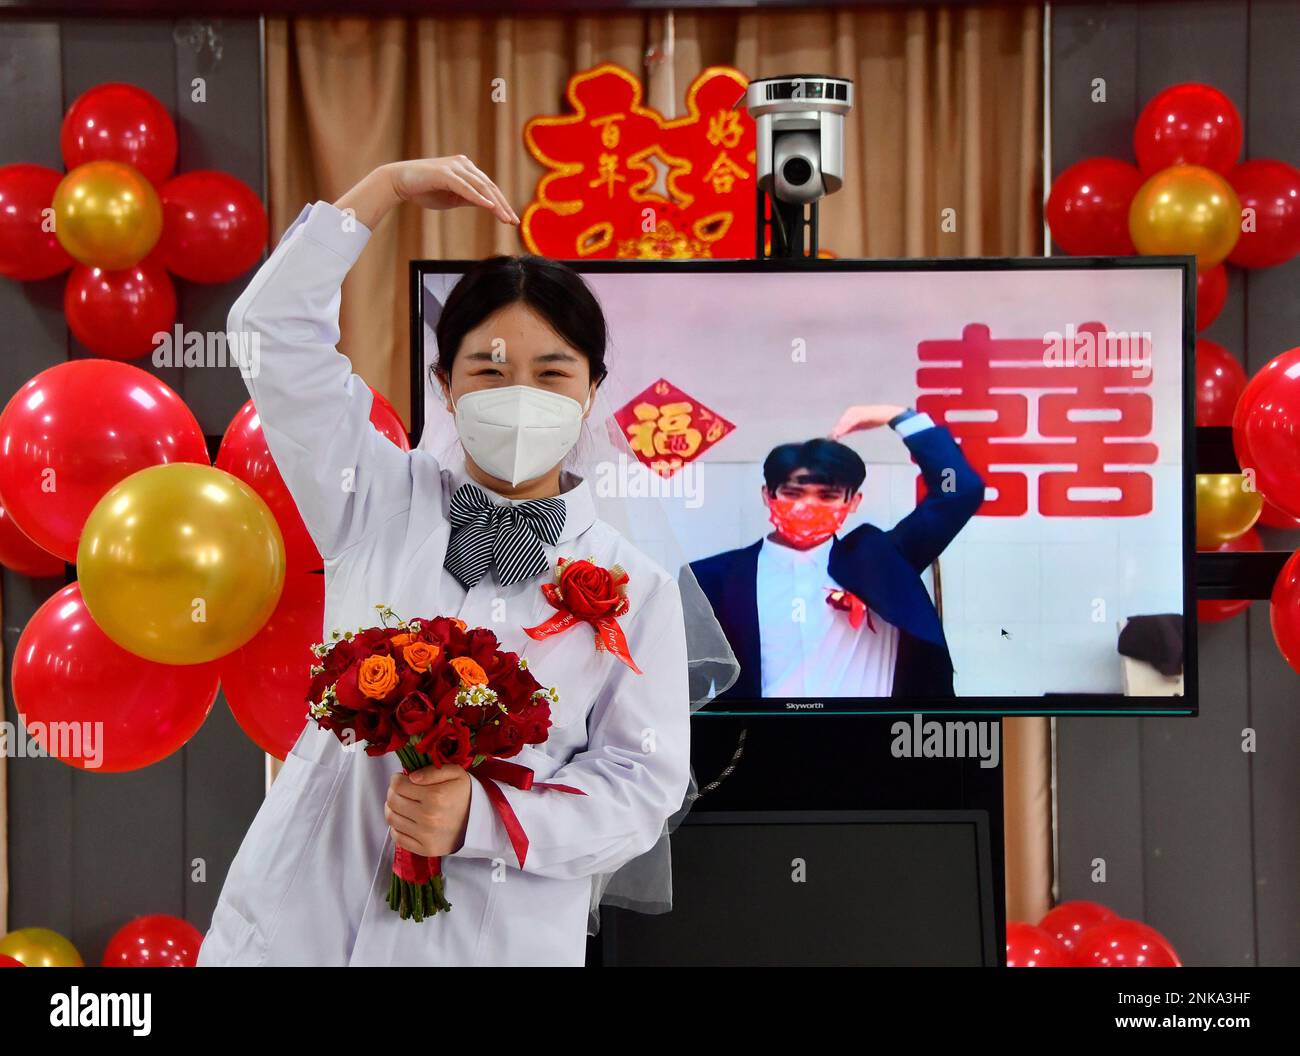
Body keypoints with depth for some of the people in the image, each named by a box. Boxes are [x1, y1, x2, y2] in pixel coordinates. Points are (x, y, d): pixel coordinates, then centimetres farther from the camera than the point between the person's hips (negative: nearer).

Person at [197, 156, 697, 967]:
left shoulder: (634, 588, 0)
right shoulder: (381, 503, 4)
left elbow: (641, 783, -4)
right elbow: (277, 329, 1)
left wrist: (480, 818, -19)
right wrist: (388, 186, -1)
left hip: (498, 936, -1)